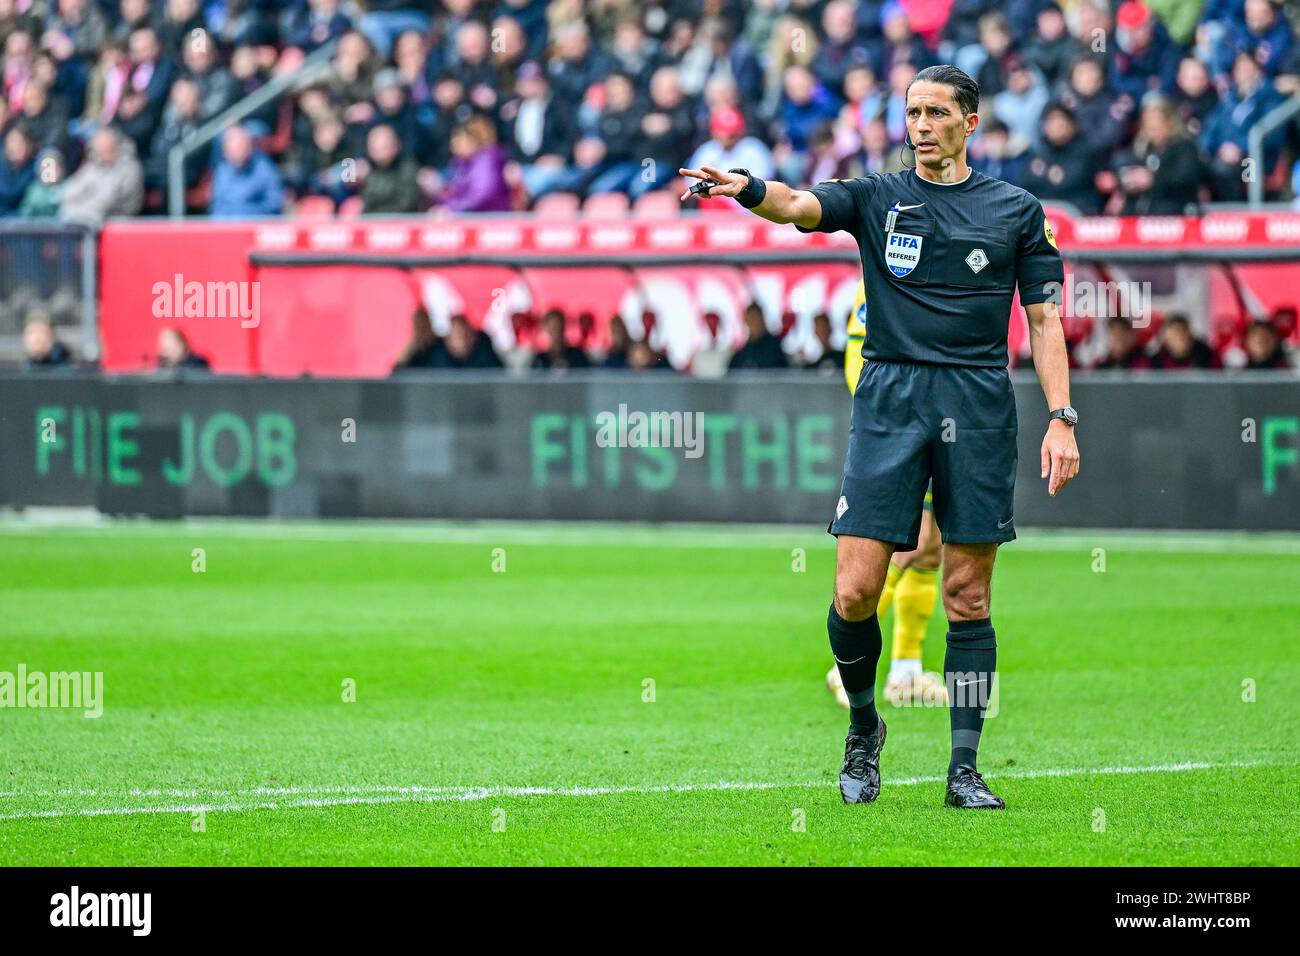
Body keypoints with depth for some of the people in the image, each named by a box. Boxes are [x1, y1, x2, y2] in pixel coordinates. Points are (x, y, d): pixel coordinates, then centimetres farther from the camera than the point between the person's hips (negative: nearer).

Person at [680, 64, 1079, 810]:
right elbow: (798, 206, -10)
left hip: (980, 407, 0)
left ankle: (964, 770, 7)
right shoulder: (877, 199, 9)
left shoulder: (1016, 211, 10)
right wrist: (748, 189, -33)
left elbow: (1044, 320, 10)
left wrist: (1061, 419, 0)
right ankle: (864, 727, 17)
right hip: (889, 403, 0)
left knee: (968, 597, 1)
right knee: (855, 592, -8)